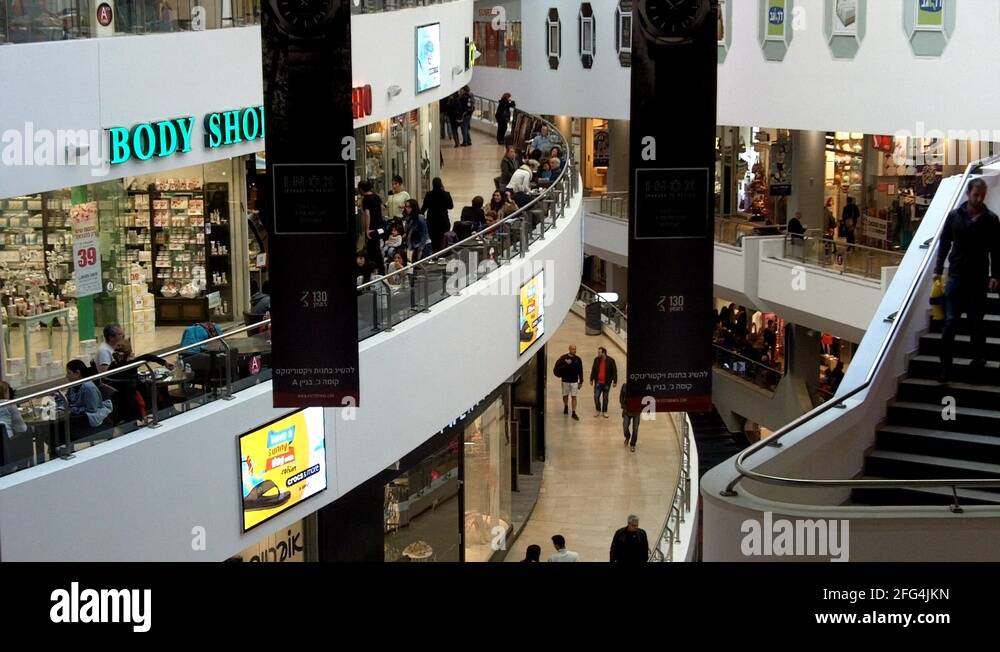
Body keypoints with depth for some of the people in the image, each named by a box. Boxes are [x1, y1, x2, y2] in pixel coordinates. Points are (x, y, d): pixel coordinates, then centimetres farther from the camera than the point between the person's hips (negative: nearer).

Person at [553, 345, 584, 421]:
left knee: (574, 397, -3)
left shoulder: (578, 359, -1)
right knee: (565, 395, 13)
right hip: (565, 381, 0)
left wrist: (581, 382, 3)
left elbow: (580, 371, 3)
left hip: (574, 381, 0)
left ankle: (574, 413, -1)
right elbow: (557, 366, -1)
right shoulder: (564, 357, -5)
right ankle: (566, 407, 40)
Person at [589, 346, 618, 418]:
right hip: (598, 382, 2)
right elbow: (593, 370, 9)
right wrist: (591, 379, 9)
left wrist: (615, 381, -8)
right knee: (596, 397, -3)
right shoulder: (596, 360, 0)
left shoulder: (610, 360, -9)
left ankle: (604, 412, 20)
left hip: (606, 383, -2)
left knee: (605, 398, 8)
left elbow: (614, 371, -6)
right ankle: (598, 411, 14)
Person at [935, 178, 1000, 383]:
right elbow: (944, 243, 8)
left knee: (976, 321, 7)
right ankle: (945, 365, 2)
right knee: (950, 322, -2)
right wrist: (938, 270, 5)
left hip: (979, 278, 0)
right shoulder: (954, 216, 2)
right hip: (956, 276, 1)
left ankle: (979, 357, 23)